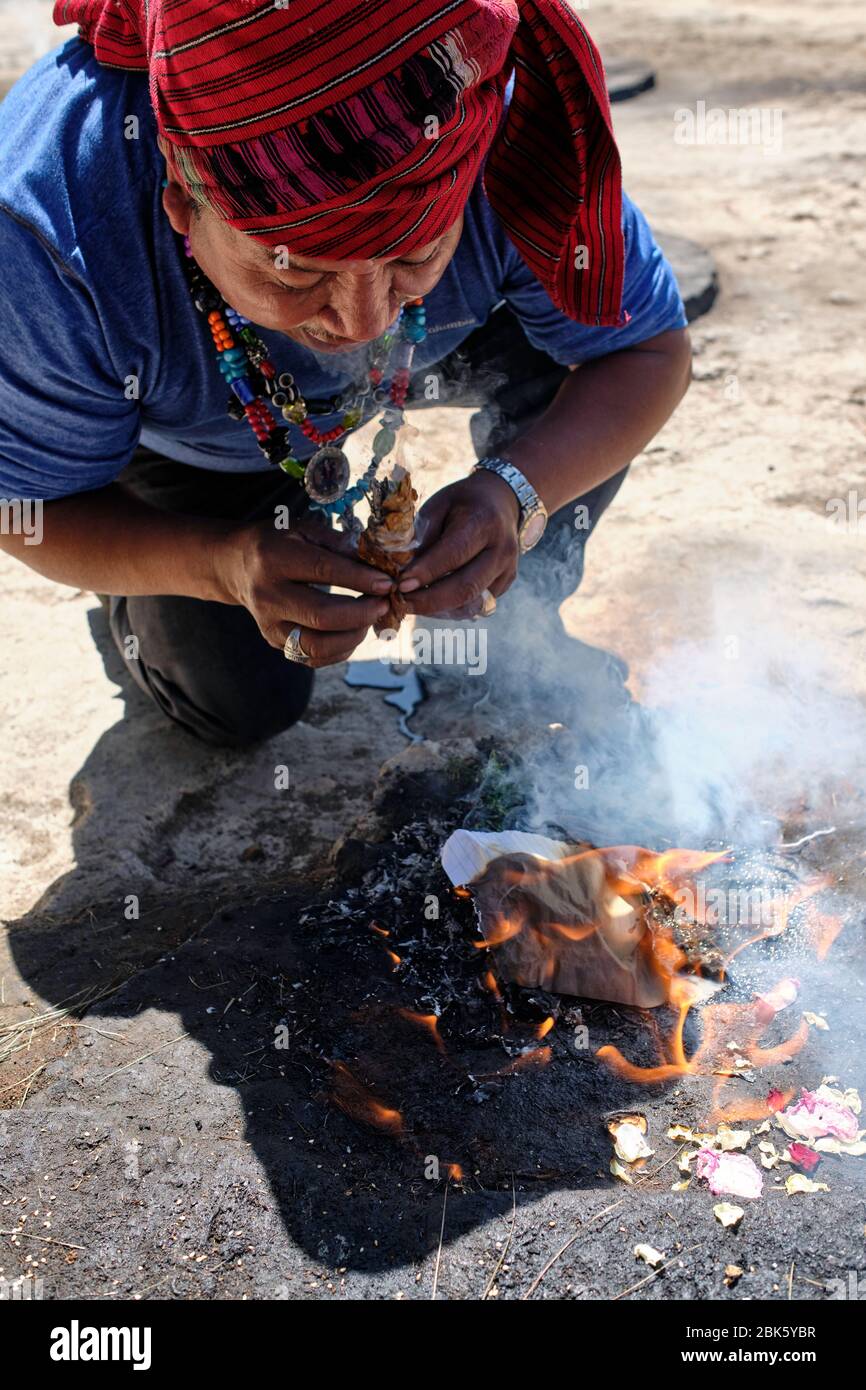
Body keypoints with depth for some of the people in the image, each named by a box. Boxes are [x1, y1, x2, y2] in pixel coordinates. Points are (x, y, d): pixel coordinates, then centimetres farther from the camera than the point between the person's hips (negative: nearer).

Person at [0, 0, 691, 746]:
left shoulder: (508, 128, -38)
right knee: (238, 708, -1)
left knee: (586, 325, -23)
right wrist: (223, 564, -48)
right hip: (183, 440, -1)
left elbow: (651, 349, -24)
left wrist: (514, 492, -43)